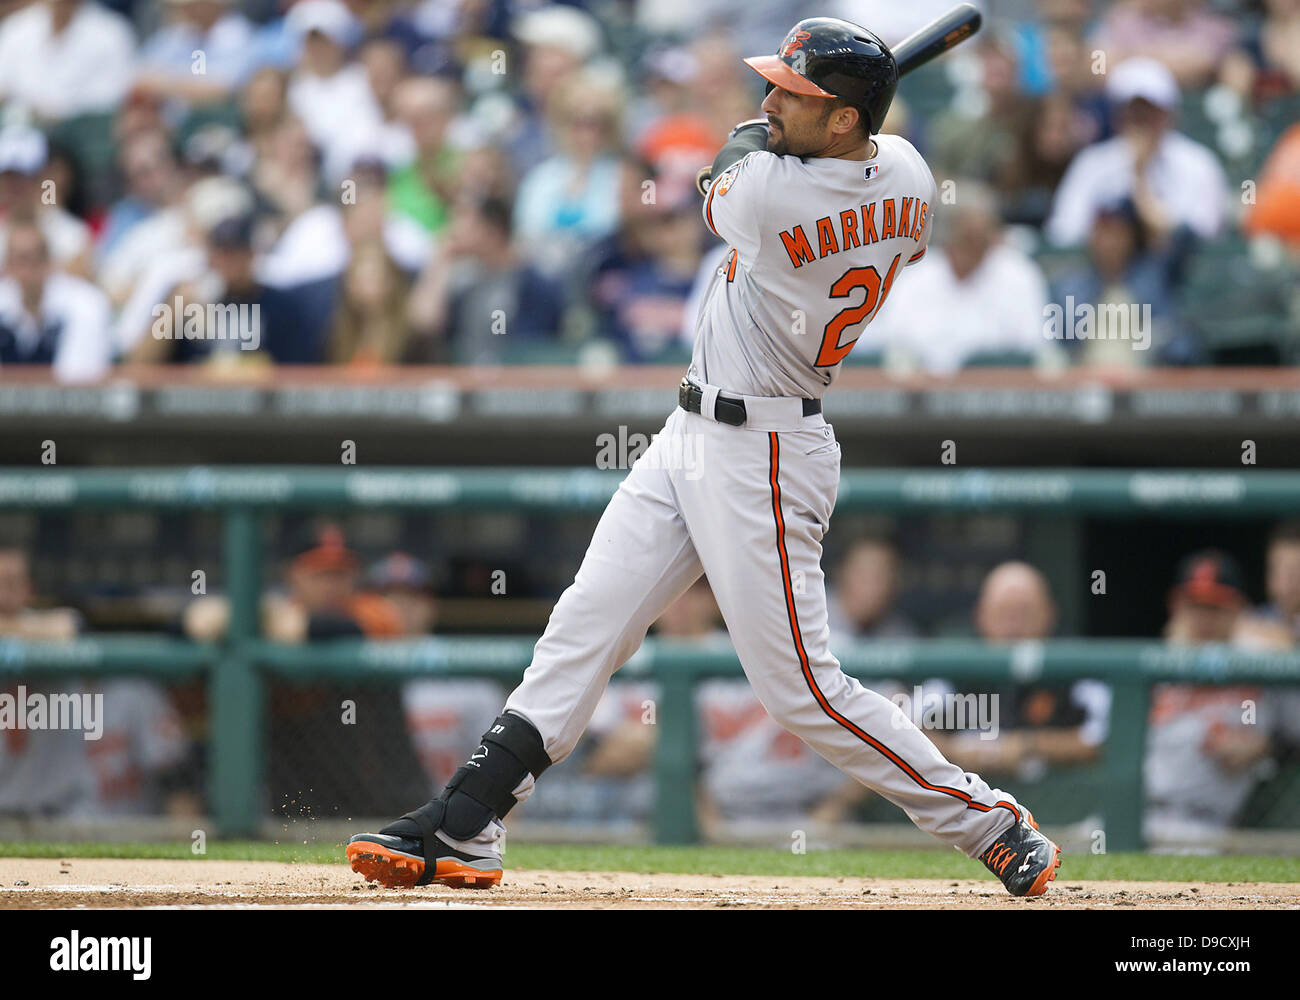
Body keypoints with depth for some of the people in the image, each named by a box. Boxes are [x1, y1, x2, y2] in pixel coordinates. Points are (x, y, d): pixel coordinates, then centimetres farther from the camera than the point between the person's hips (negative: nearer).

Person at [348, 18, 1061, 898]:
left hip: (759, 460, -10)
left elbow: (719, 199, -2)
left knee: (802, 689, -4)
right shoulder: (907, 175, -2)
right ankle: (463, 829, 10)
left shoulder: (769, 190, -26)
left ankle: (994, 826, 8)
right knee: (585, 626, 8)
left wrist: (752, 138, 18)